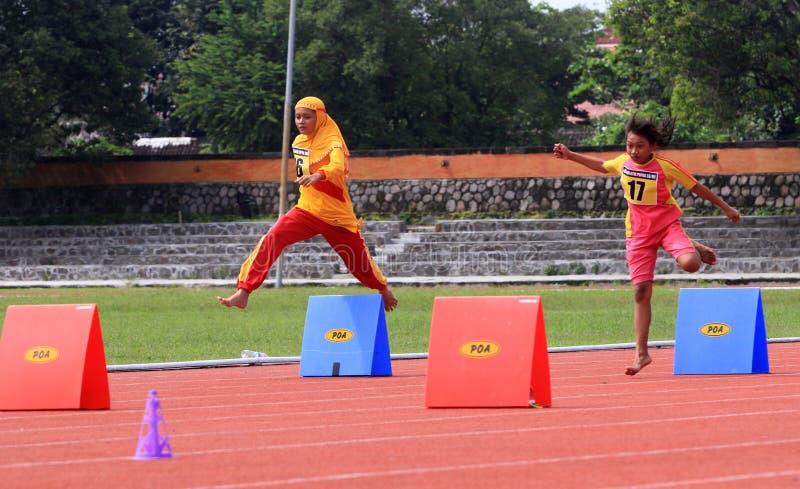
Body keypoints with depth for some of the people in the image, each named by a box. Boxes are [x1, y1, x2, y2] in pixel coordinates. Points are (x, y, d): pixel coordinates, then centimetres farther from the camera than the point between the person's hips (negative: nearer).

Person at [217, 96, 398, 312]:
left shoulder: (333, 142, -15)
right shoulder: (299, 142, 6)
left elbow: (337, 167, -38)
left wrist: (318, 176, -56)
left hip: (337, 216, -4)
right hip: (307, 211, 5)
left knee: (359, 260, 9)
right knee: (271, 240, -19)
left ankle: (384, 291, 40)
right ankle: (243, 292, -23)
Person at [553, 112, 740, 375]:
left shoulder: (665, 166, -15)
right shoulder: (622, 163, -2)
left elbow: (696, 187, -4)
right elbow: (602, 166, 21)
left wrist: (726, 208, 4)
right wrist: (570, 155, 18)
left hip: (667, 224, -3)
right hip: (638, 232, 3)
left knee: (689, 263, -32)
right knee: (641, 291, -2)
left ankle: (696, 248, 10)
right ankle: (641, 353, 2)